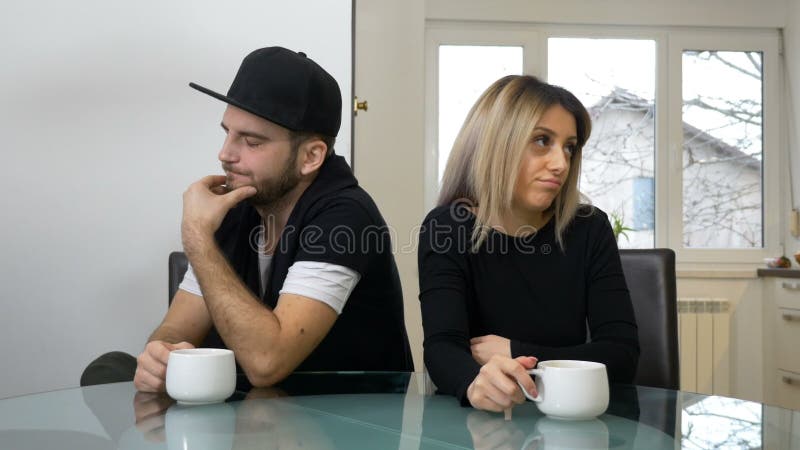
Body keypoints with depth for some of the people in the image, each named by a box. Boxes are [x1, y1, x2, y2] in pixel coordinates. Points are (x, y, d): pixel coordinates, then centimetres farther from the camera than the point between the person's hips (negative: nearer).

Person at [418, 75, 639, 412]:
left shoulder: (589, 229, -1)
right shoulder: (445, 229, -6)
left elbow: (622, 355, -5)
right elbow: (442, 346, -18)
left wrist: (516, 355, -14)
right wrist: (475, 381, -39)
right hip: (479, 422, -1)